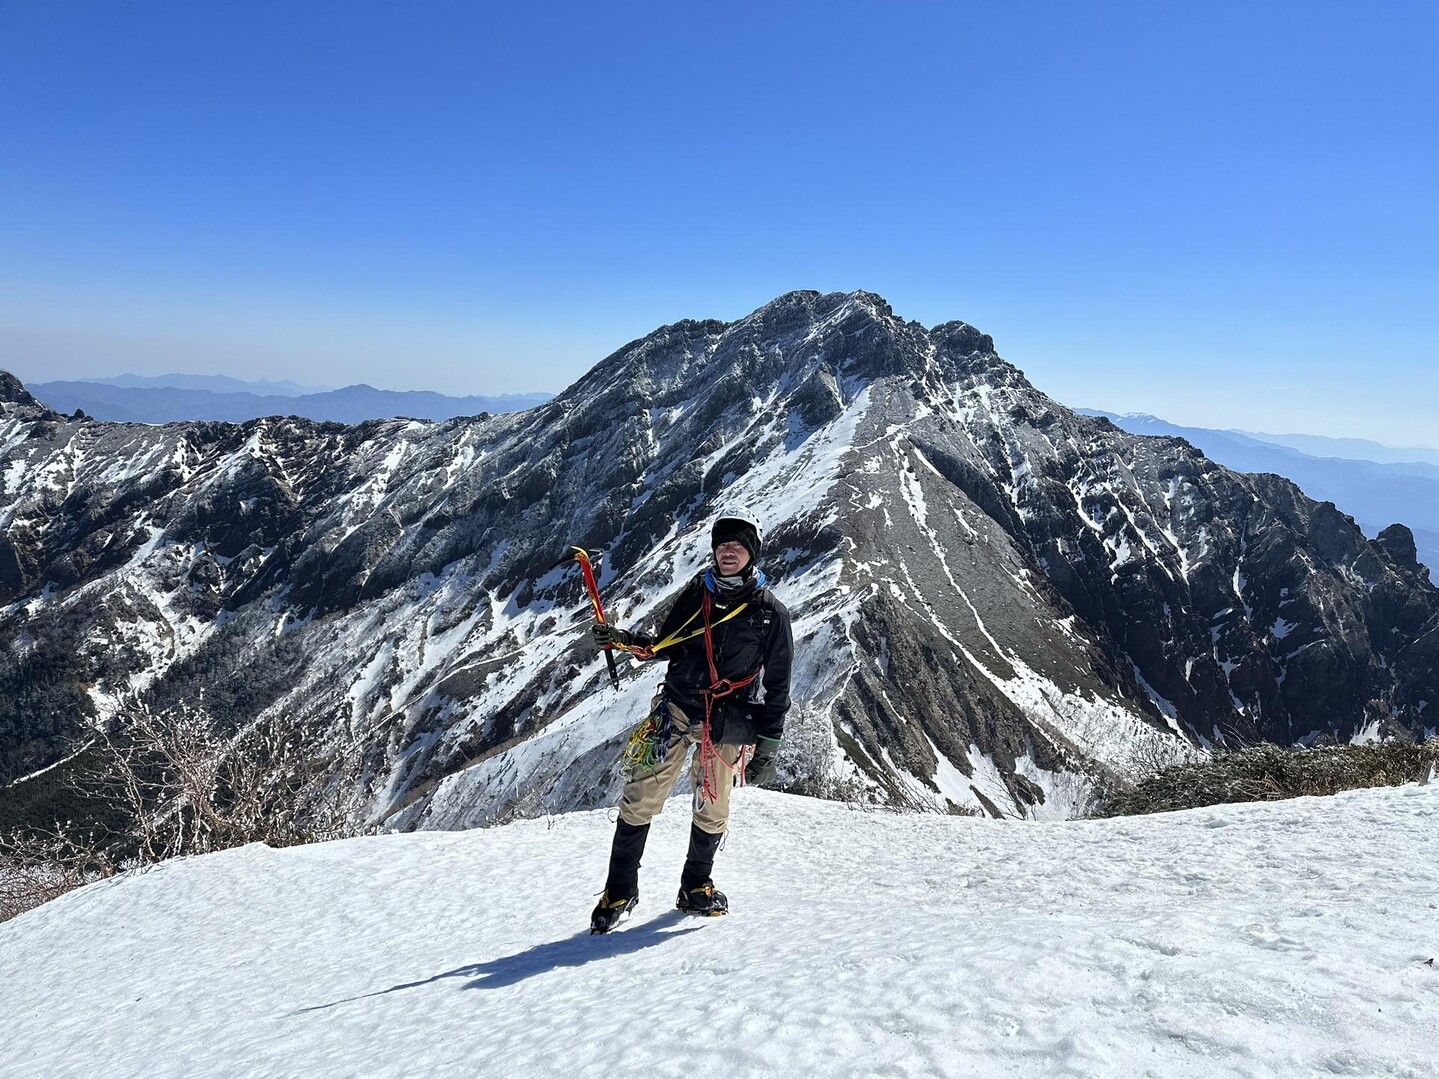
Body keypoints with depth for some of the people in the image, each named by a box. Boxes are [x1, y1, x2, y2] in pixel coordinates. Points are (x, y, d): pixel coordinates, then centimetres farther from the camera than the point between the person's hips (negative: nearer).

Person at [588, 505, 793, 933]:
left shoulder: (771, 613, -4)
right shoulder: (695, 593, 3)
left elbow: (777, 686, 0)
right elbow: (667, 646, 12)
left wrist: (768, 748, -1)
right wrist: (625, 641, -6)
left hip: (728, 725, -1)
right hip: (675, 708, 1)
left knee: (712, 811, 11)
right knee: (640, 799, -4)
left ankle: (696, 889, 33)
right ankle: (620, 890, 12)